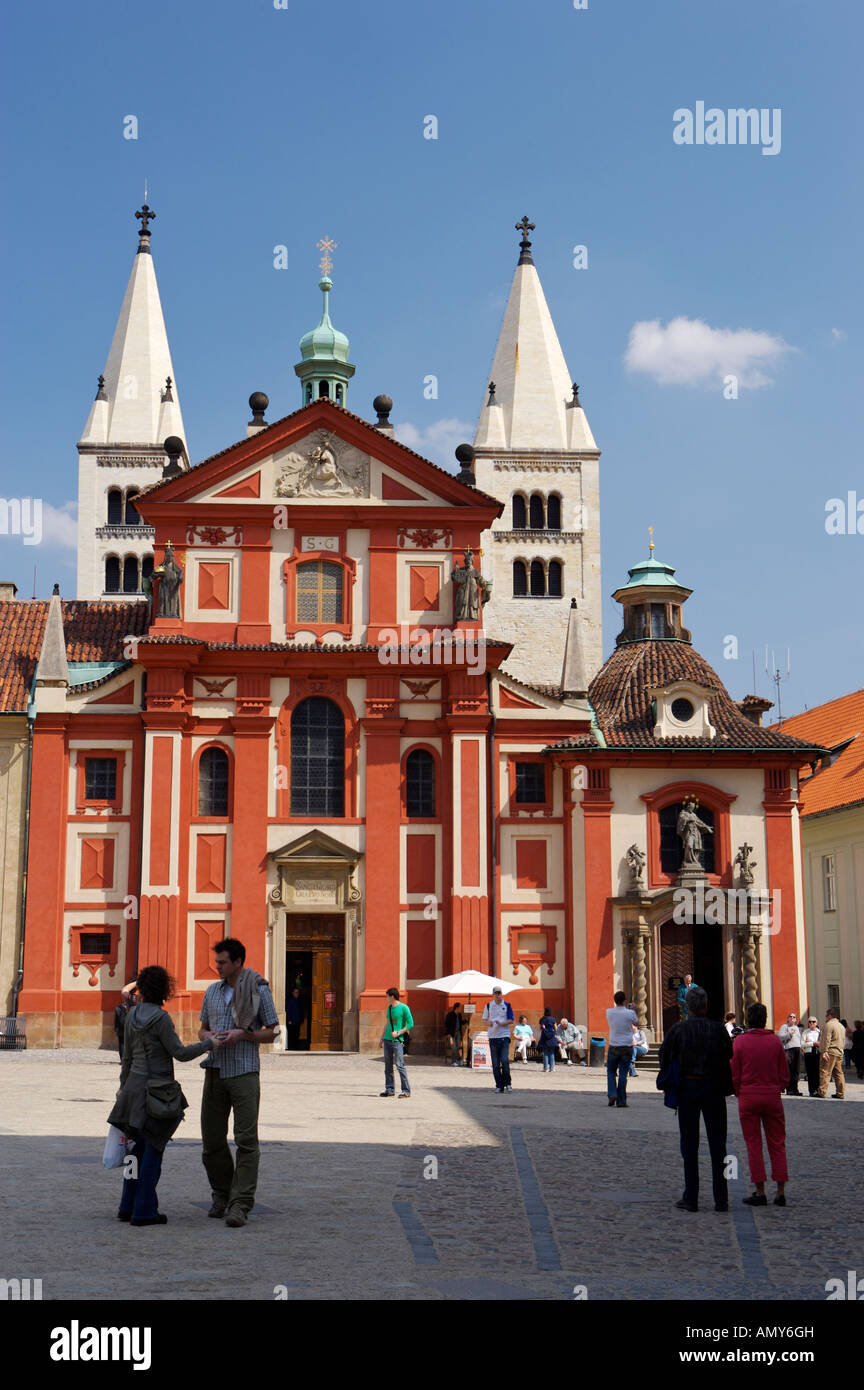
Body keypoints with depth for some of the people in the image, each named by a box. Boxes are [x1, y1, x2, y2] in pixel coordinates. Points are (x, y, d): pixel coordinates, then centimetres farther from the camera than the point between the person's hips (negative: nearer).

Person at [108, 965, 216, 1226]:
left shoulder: (132, 1015, 5)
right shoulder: (160, 1018, -16)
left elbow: (127, 1055, 13)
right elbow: (180, 1053, -13)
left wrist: (124, 1086, 24)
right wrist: (208, 1044, -1)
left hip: (135, 1087, 7)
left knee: (139, 1147, 16)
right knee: (153, 1150, 0)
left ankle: (127, 1207, 20)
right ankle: (143, 1211, 3)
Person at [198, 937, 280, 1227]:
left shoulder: (258, 990, -1)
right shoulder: (213, 991, 13)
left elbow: (273, 1031, 1)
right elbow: (202, 1028, 22)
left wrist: (243, 1034, -14)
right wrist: (207, 1035, -2)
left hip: (244, 1073, -5)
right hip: (215, 1071, 5)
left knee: (246, 1140, -8)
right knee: (212, 1139, 7)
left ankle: (240, 1204, -7)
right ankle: (221, 1195, 24)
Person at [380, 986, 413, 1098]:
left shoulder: (404, 1008, -7)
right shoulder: (389, 1008, 14)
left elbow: (411, 1024, -7)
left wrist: (398, 1033, -12)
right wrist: (382, 1037, 22)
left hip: (397, 1041, -7)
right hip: (387, 1040, 7)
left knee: (400, 1065, -12)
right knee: (388, 1066, 8)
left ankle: (406, 1090, -8)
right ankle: (390, 1089, 16)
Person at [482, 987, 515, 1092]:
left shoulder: (507, 1005, 3)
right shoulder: (488, 1005, 8)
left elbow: (511, 1020, 1)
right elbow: (484, 1019, 12)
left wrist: (501, 1023, -16)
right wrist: (488, 1023, -11)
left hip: (504, 1036, -2)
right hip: (493, 1036, 2)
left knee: (505, 1060, -13)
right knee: (495, 1063, 2)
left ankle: (507, 1083, 0)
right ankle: (499, 1085, 9)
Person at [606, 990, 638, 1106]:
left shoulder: (609, 1012, -5)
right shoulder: (630, 1013, -10)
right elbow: (637, 1024, 11)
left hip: (614, 1047, 1)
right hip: (627, 1047, -1)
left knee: (611, 1072, 16)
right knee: (623, 1074, 3)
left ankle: (612, 1094, -2)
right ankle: (621, 1101, 3)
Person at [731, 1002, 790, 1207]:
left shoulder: (739, 1042, -5)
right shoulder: (776, 1041, 0)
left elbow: (734, 1075, -3)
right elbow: (784, 1074, 4)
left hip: (748, 1098, -2)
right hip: (773, 1097, 2)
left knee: (754, 1145, 3)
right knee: (777, 1144, 8)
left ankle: (760, 1193, 2)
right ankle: (780, 1193, 7)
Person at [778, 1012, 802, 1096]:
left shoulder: (797, 1028, 24)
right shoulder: (784, 1027, 4)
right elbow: (780, 1037, -8)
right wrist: (789, 1034, -18)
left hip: (797, 1049, 6)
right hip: (789, 1049, -6)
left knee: (796, 1070, 3)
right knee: (789, 1070, -10)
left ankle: (795, 1089, 6)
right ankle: (789, 1089, -9)